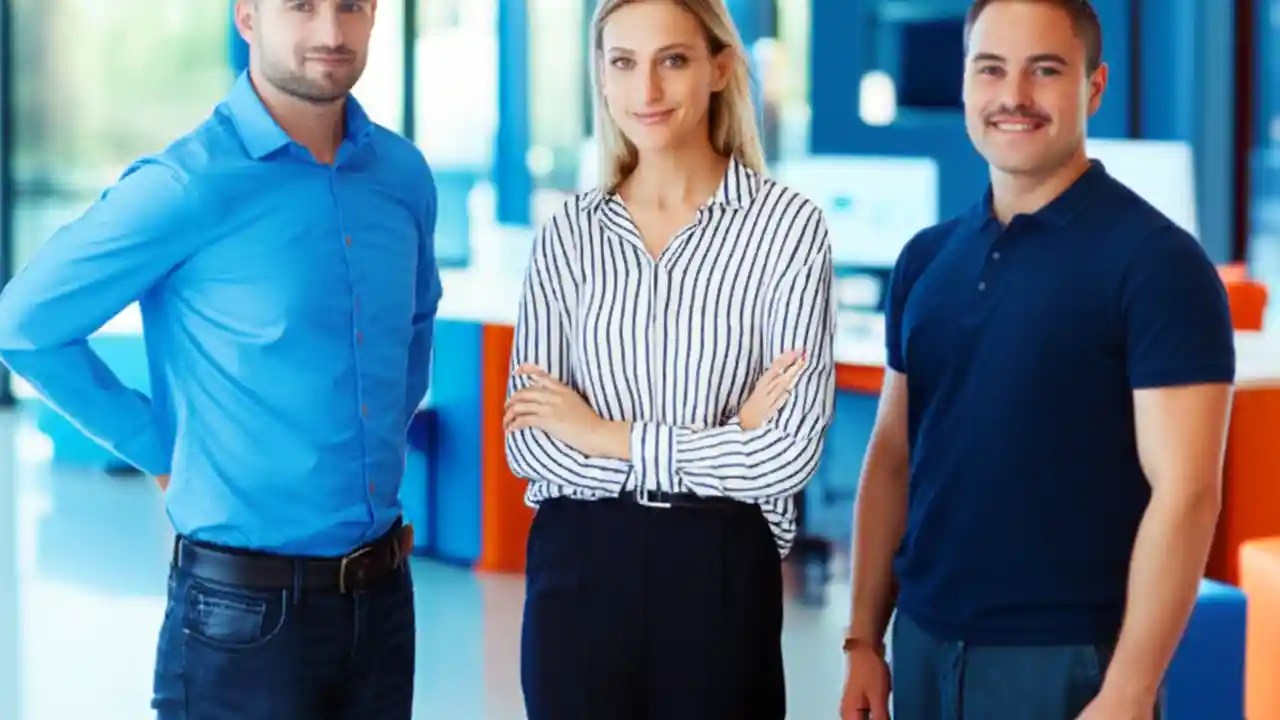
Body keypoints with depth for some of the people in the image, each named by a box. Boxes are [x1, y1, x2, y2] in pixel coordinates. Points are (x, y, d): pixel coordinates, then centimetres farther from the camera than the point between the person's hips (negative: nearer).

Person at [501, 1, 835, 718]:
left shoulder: (787, 225, -6)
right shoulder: (570, 232, 4)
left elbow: (792, 452, -12)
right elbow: (528, 441, -3)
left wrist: (608, 436, -7)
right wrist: (719, 447, -12)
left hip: (720, 570, -2)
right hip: (579, 566, 2)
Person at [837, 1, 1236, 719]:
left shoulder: (1156, 260, -10)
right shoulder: (926, 260, 8)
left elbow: (1184, 492, -14)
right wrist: (866, 639, 7)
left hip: (1066, 659, -5)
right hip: (924, 647, 5)